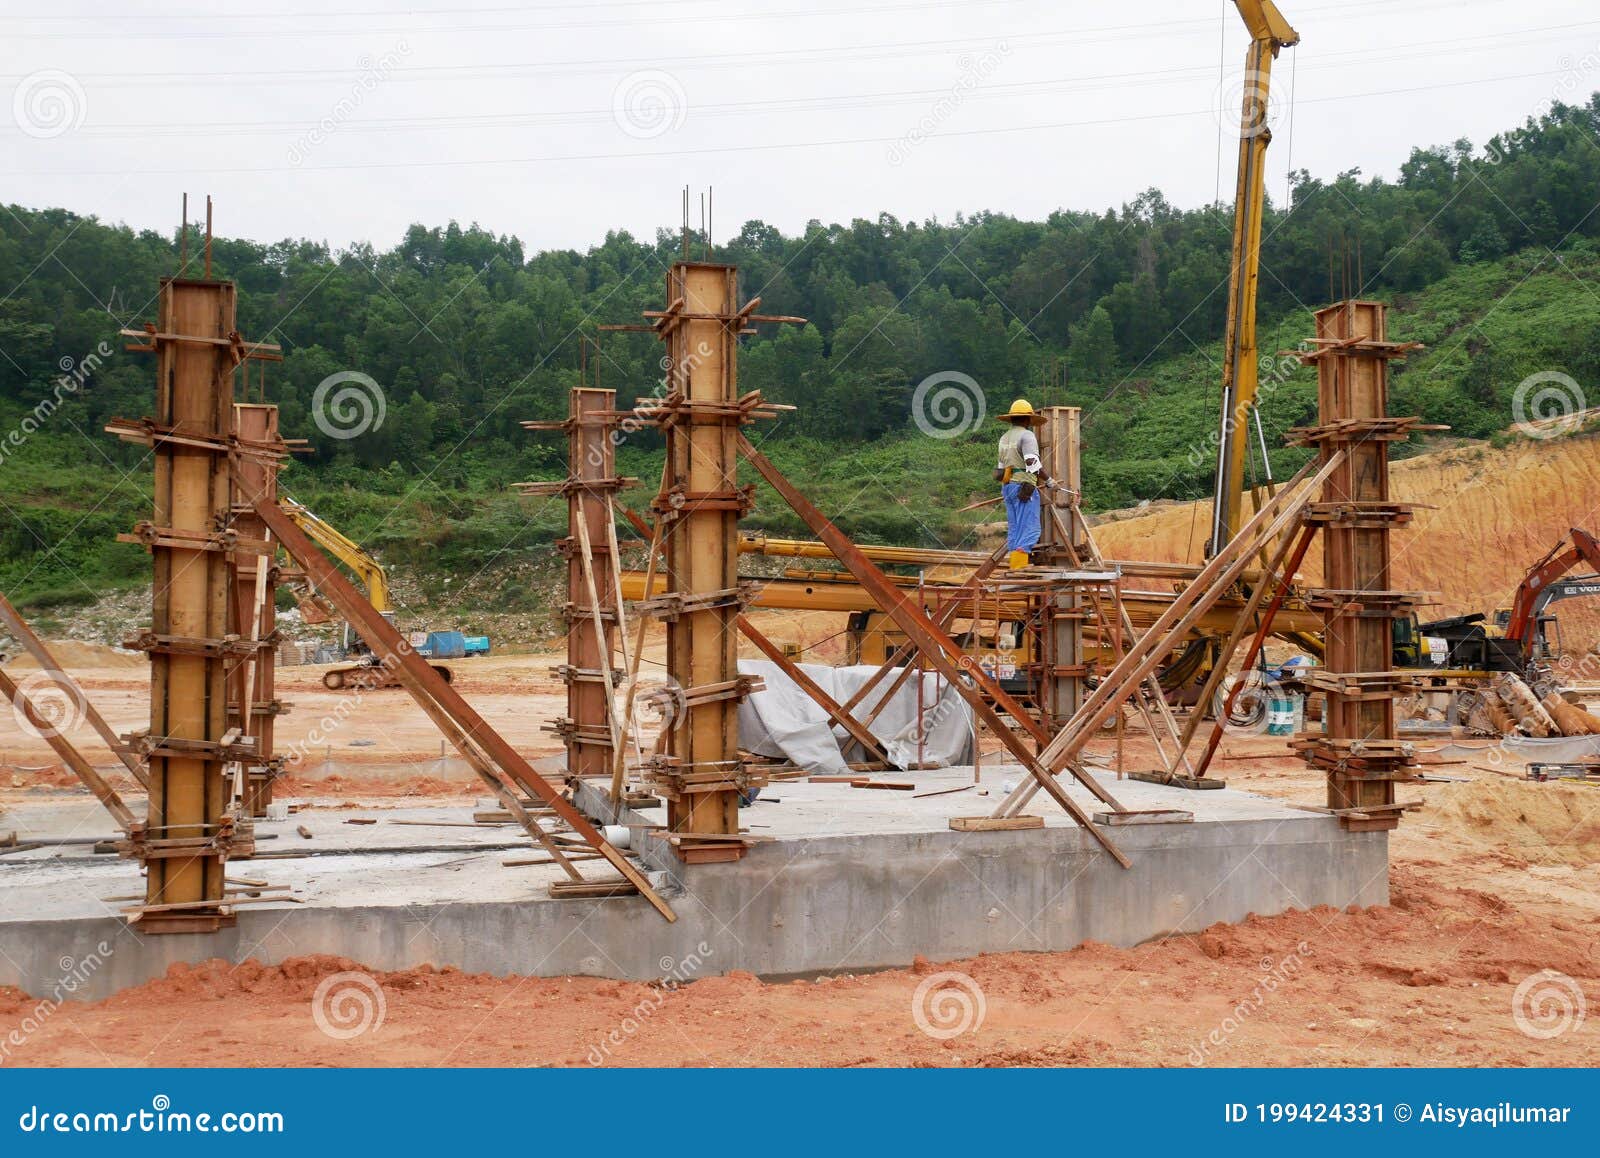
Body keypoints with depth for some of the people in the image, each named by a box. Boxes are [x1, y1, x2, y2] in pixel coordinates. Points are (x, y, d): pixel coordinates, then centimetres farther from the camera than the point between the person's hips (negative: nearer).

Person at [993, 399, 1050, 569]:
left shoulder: (1004, 437, 17)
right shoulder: (1027, 435, -9)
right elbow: (1033, 462, -20)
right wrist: (1047, 480, -11)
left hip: (1007, 486, 8)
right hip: (1024, 487, -8)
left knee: (1014, 528, 12)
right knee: (1029, 528, -7)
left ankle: (1013, 565, 10)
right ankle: (1019, 565, -16)